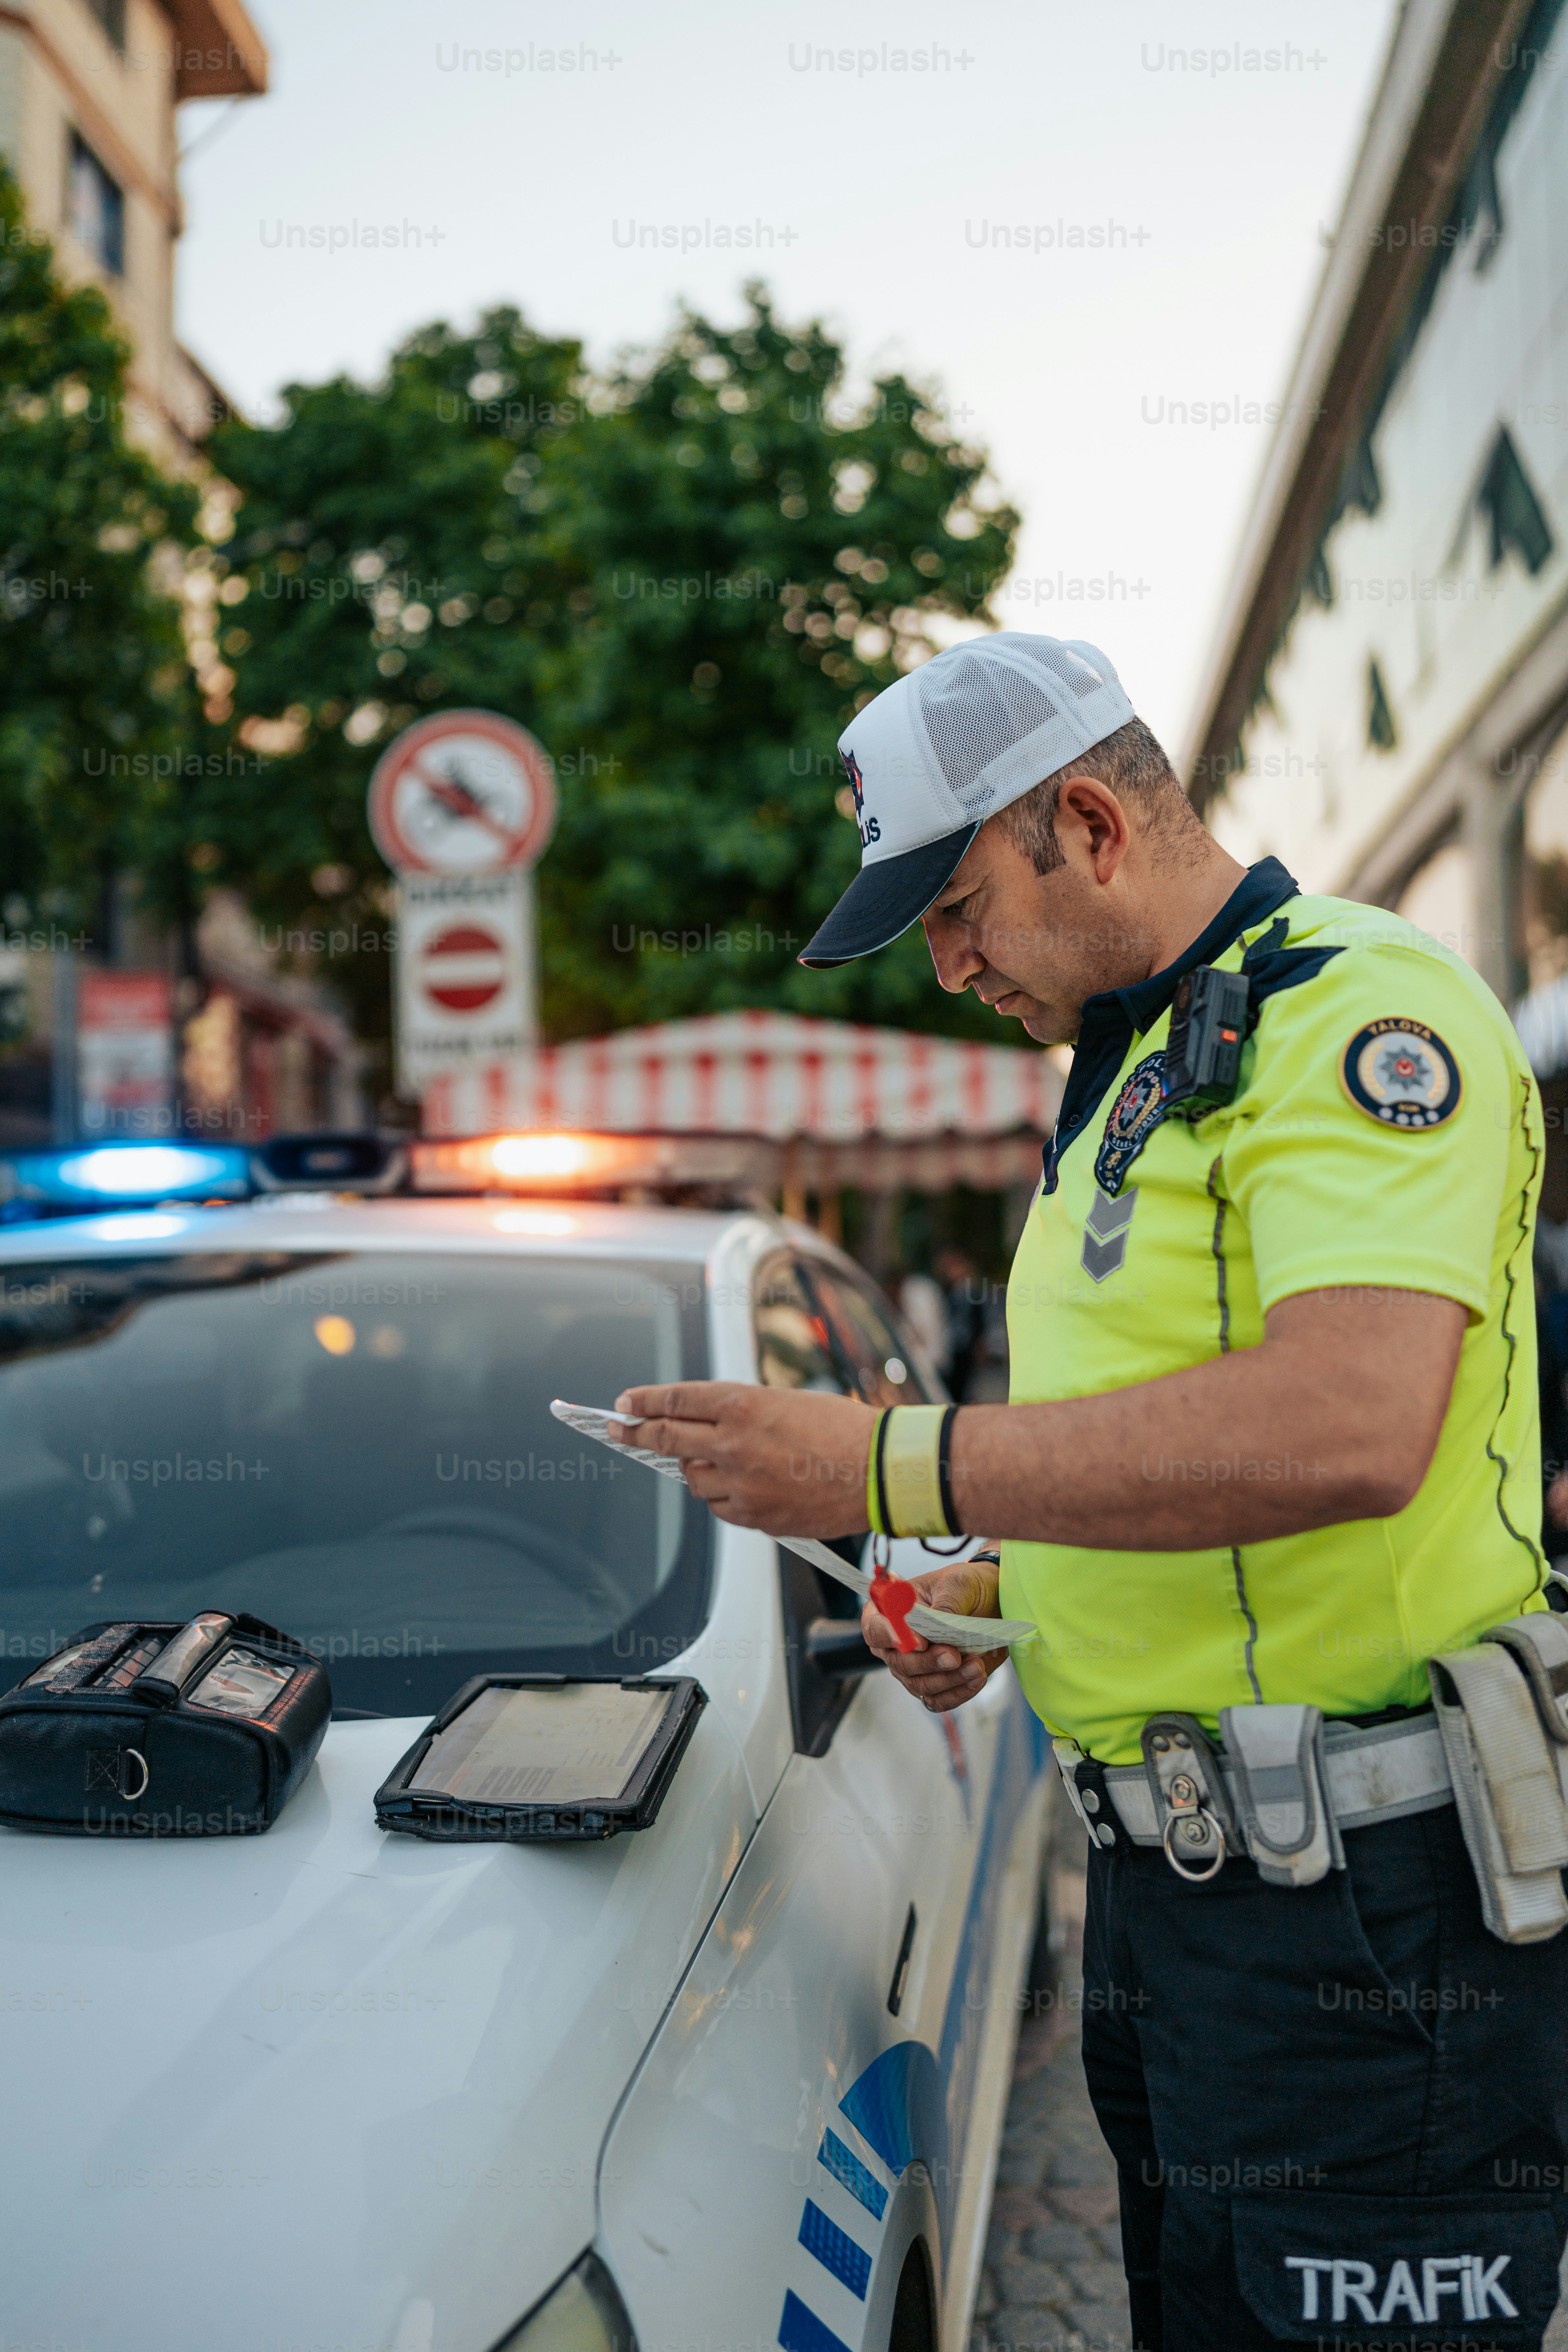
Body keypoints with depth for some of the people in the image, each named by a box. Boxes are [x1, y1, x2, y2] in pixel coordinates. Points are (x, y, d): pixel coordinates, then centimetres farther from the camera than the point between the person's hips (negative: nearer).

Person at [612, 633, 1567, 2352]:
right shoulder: (1130, 1081, 18)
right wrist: (998, 1587, 8)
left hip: (1362, 1901, -9)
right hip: (1164, 1882, 10)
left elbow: (1351, 1423, -30)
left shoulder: (1359, 1008, -14)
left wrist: (889, 1467, -25)